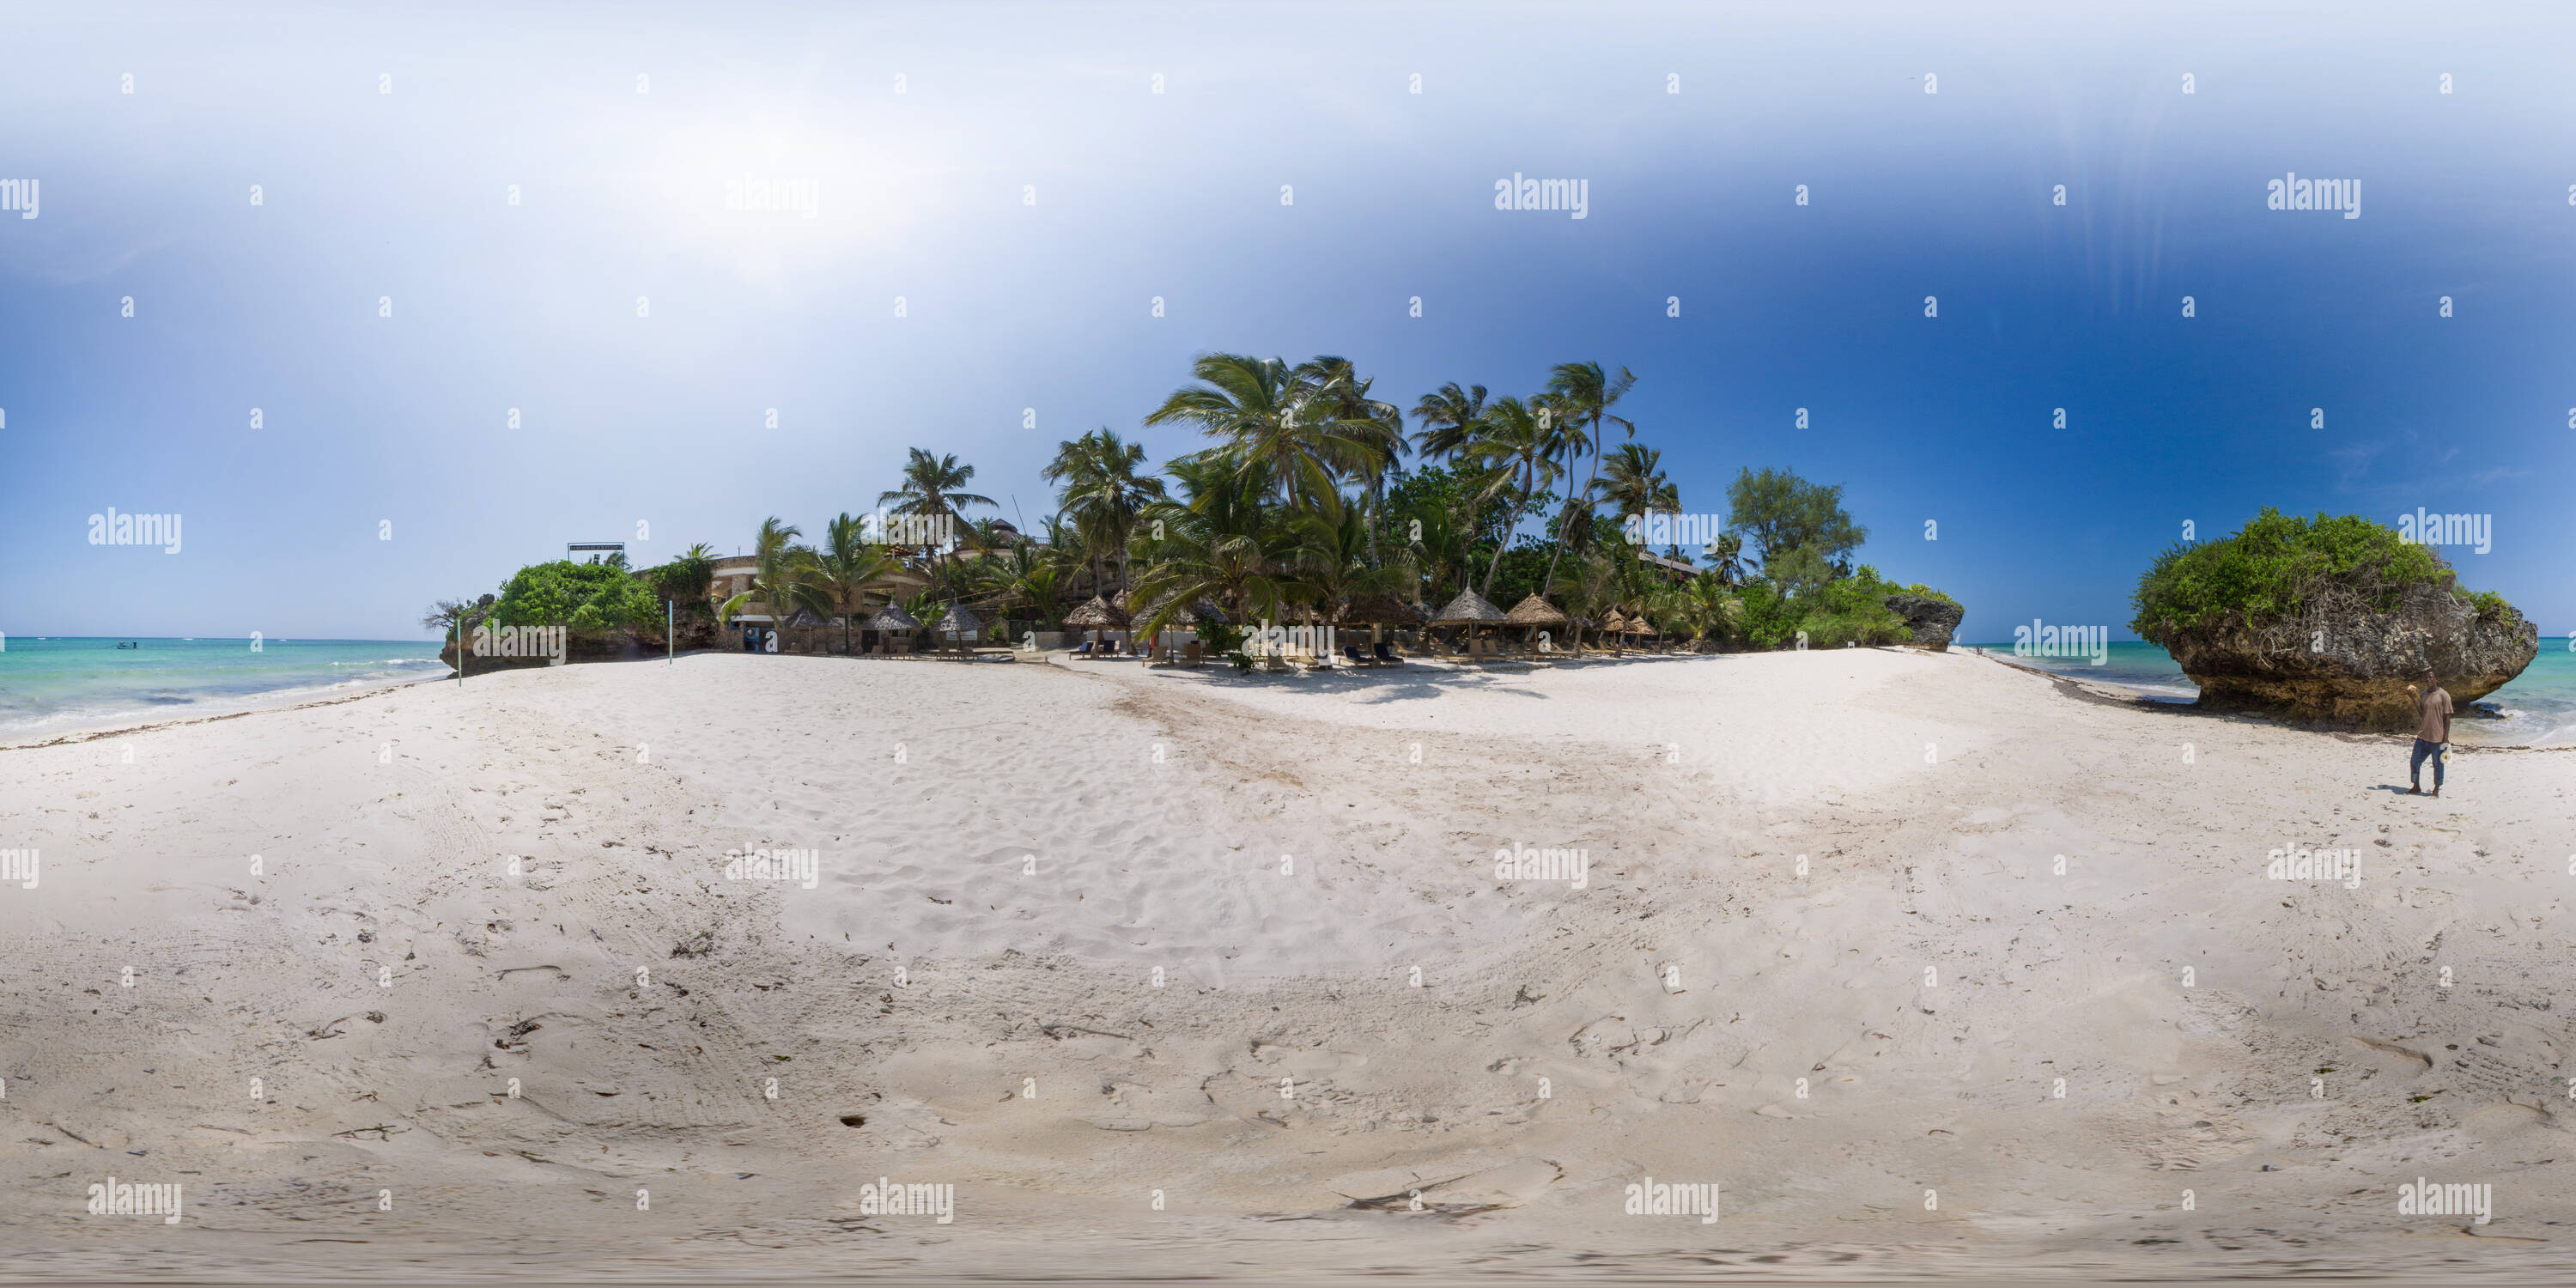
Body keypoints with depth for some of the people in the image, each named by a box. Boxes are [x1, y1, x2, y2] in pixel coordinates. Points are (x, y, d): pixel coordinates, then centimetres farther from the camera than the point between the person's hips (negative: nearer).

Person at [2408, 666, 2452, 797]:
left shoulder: (2444, 695, -7)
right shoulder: (2423, 695, 9)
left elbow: (2447, 718, -7)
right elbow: (2421, 715, 8)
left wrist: (2446, 738, -10)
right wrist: (2415, 701, -5)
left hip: (2438, 738, -5)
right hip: (2422, 737, 5)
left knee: (2437, 764, 5)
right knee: (2414, 761, 5)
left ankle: (2437, 789, 19)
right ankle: (2416, 787, 18)